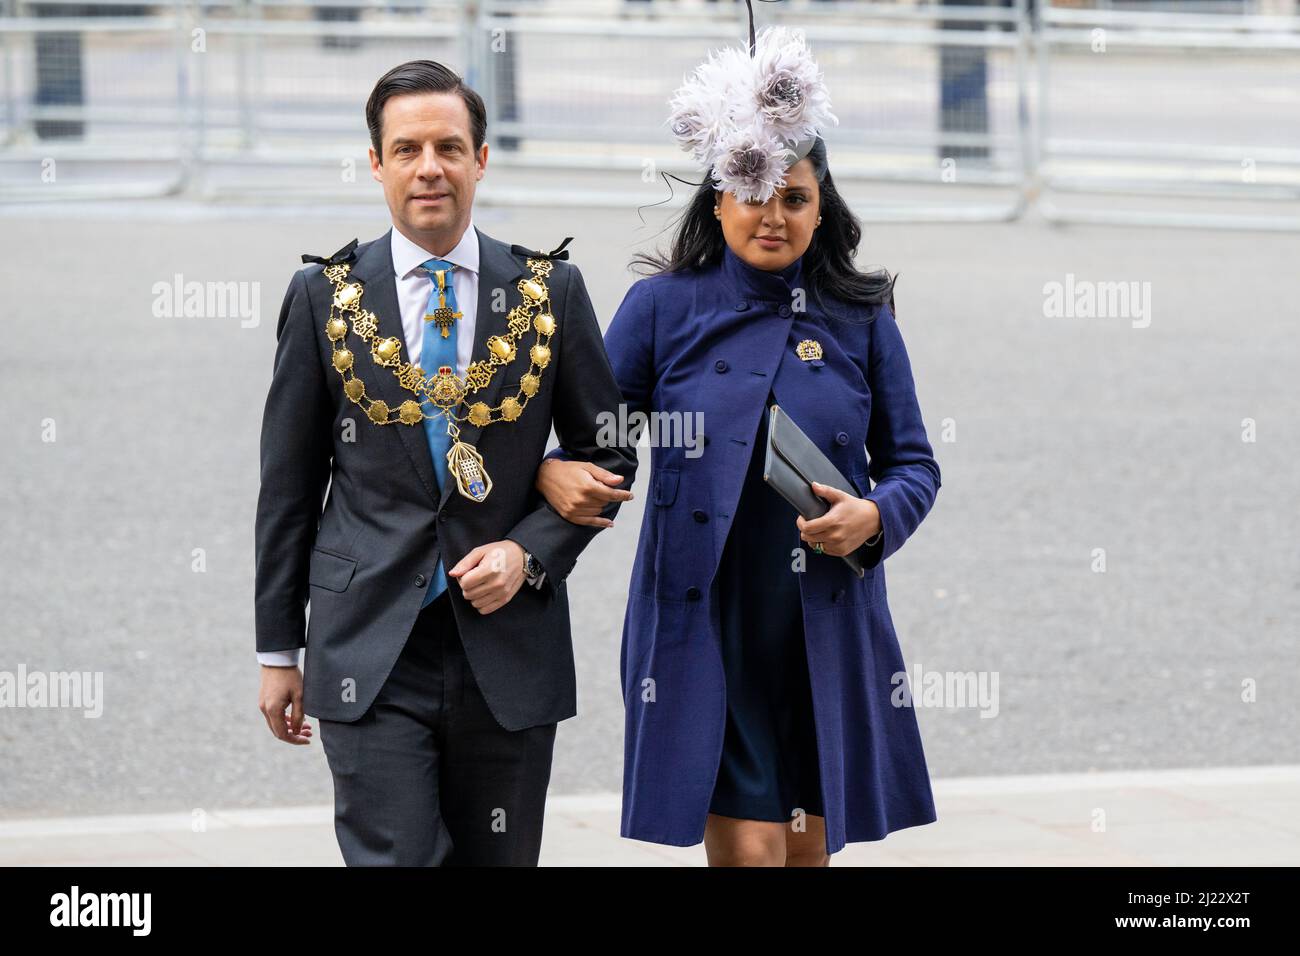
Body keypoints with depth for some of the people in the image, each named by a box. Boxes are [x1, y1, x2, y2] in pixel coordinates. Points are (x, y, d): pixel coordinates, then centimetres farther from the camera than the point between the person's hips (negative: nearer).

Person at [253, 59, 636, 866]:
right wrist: (278, 651, 6)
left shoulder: (552, 291, 4)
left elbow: (609, 454, 9)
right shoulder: (324, 296, 3)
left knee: (499, 861, 8)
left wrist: (530, 551, -8)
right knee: (393, 858, -12)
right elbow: (289, 486, 6)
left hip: (508, 646, 1)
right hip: (370, 652, -1)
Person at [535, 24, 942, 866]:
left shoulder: (860, 318, 6)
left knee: (809, 848, 10)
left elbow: (914, 463, 10)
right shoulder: (664, 307, 1)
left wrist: (875, 516, -11)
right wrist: (553, 472, -19)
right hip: (706, 622, -3)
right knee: (747, 849, -11)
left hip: (827, 631, 3)